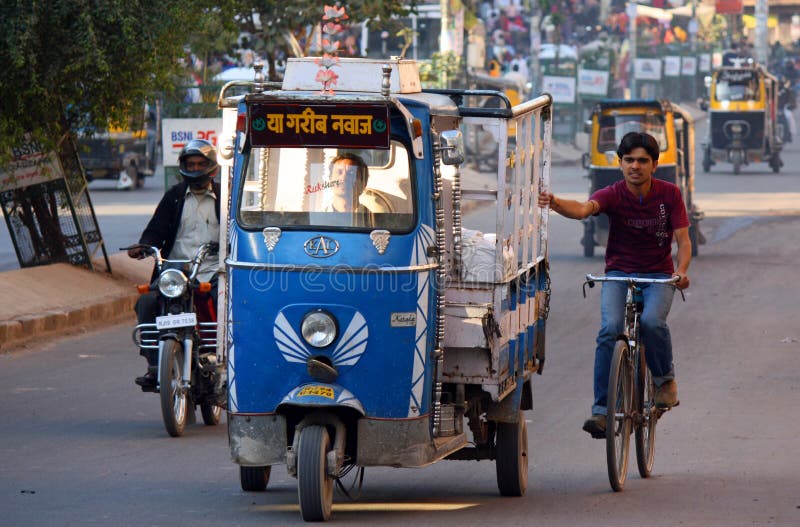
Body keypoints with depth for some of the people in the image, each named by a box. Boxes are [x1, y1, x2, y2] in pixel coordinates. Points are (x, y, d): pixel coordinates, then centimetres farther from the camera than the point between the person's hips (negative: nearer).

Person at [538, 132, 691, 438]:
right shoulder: (613, 195, -10)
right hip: (618, 274, 0)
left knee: (652, 322, -31)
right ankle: (602, 410, -22)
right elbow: (583, 209, -31)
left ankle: (665, 380, -2)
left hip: (657, 277, 0)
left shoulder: (669, 195, -4)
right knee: (610, 329, -26)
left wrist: (681, 270, -28)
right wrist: (556, 204, -54)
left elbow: (683, 240, -6)